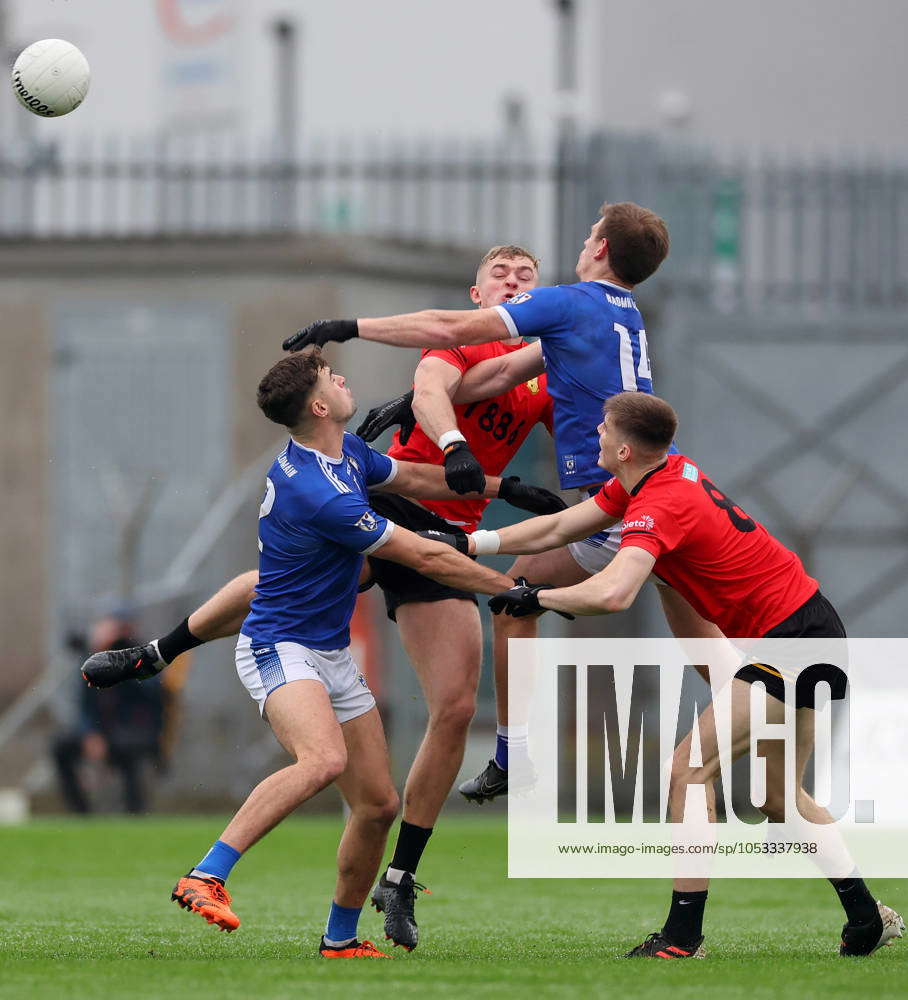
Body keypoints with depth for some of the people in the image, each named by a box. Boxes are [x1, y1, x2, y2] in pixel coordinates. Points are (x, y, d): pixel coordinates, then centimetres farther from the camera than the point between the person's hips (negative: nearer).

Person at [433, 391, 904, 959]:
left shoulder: (660, 505, -22)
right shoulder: (668, 472, 7)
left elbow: (612, 594, -39)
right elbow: (556, 530, 15)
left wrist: (536, 598, -24)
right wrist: (469, 545, 12)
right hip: (814, 627, 10)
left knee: (690, 768, -11)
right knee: (781, 796, 18)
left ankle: (684, 934, -11)